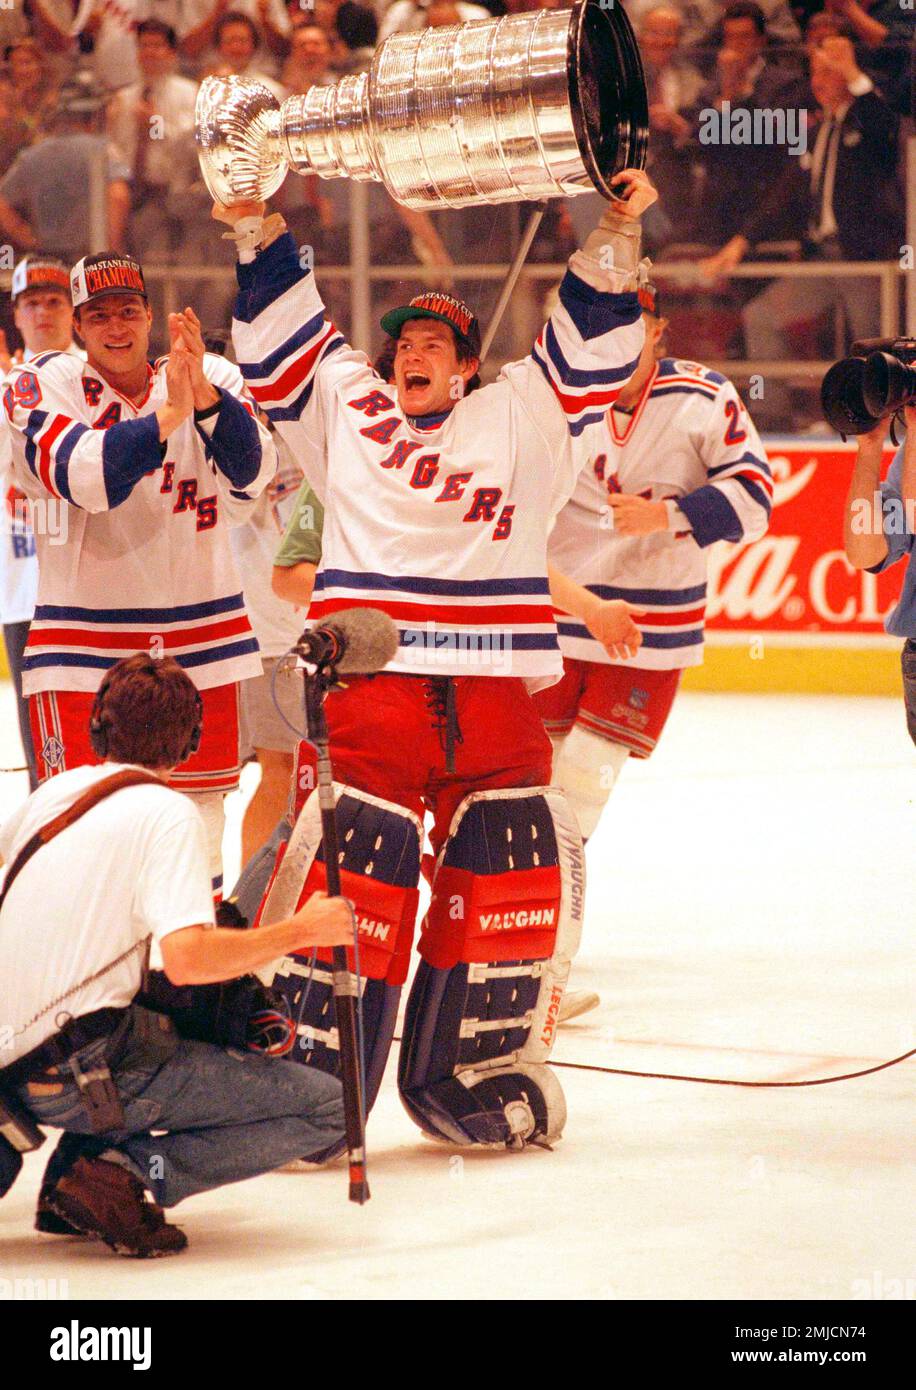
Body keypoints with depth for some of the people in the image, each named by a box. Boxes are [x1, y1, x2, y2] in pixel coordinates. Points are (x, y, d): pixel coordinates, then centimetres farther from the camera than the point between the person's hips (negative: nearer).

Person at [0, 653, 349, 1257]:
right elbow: (187, 958, -23)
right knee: (325, 1105, -4)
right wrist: (303, 931, -10)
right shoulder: (166, 812, -9)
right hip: (88, 1070, -8)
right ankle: (131, 1174, -15)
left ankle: (68, 1188, 18)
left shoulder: (58, 790, 12)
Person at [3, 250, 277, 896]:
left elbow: (249, 475, -14)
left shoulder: (215, 378, 2)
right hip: (85, 644, -3)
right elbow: (79, 477, -21)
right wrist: (165, 416, -34)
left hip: (201, 642, 3)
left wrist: (205, 399, -31)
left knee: (198, 818, 9)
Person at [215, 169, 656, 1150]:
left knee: (514, 870, 1)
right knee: (353, 865, -10)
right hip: (367, 676, -2)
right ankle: (312, 1084, -5)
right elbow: (283, 338, 18)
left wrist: (614, 236, 1)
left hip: (493, 693, 2)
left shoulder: (521, 416, 15)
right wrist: (256, 231, 10)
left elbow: (590, 350, 12)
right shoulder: (347, 407, 15)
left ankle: (465, 1071, 15)